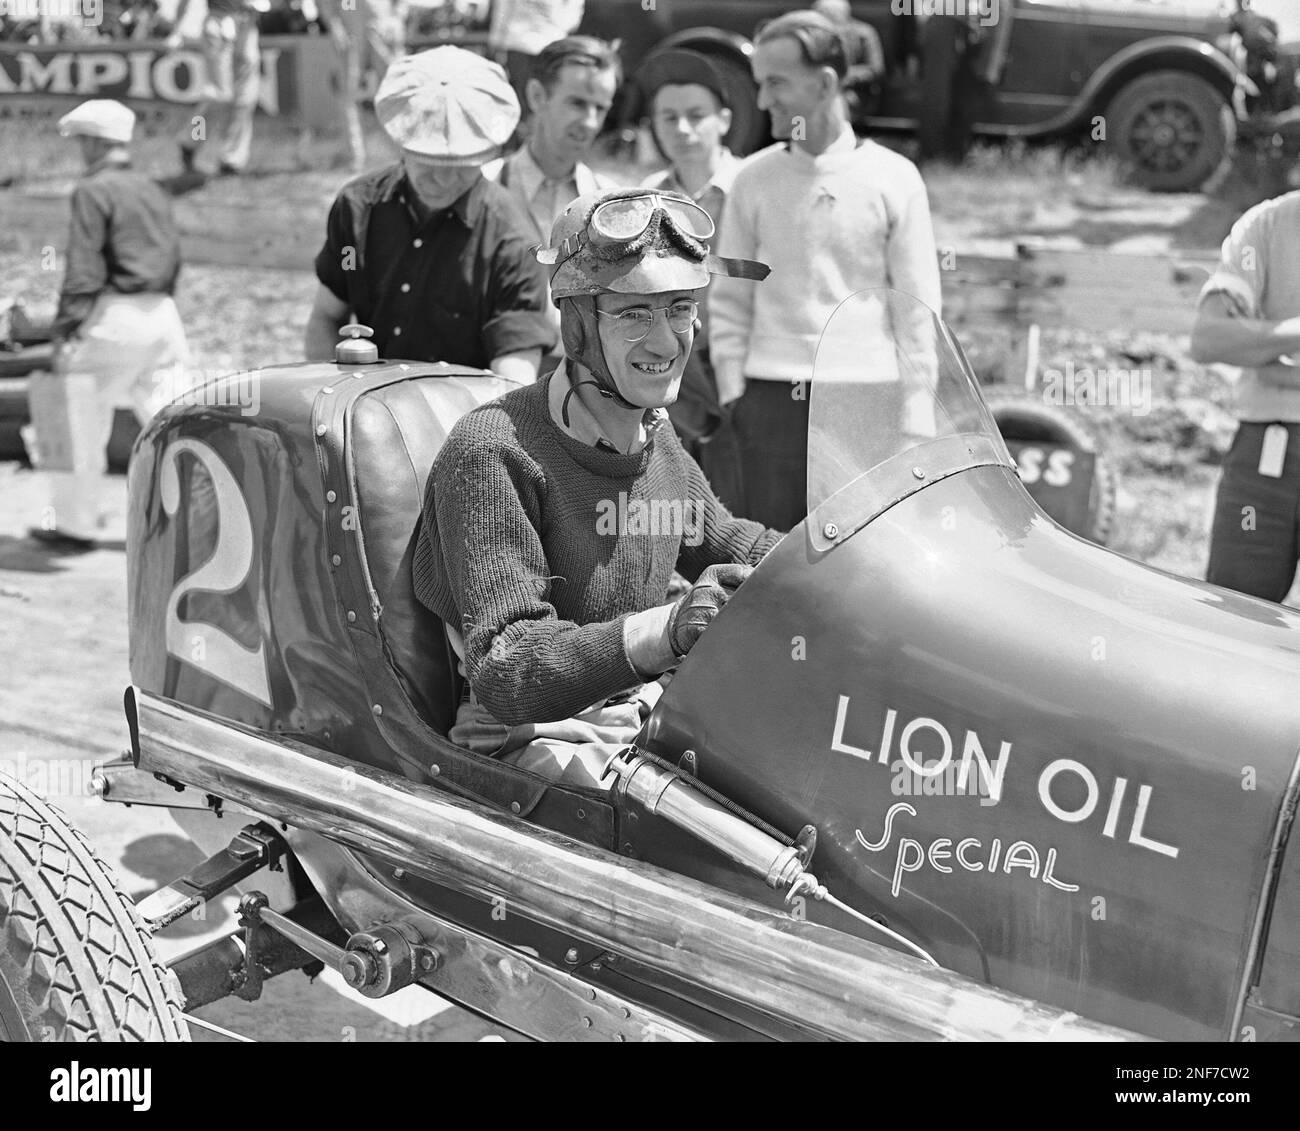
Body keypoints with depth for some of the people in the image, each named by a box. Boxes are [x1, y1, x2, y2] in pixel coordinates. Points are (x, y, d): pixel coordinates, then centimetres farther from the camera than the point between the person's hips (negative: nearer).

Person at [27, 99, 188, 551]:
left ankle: (75, 524, 8)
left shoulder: (93, 190, -6)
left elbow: (83, 266, -12)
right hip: (162, 313, 7)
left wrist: (66, 328, -12)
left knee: (80, 418, 3)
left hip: (117, 313, -7)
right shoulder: (152, 191, 17)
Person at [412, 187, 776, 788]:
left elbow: (732, 548, 26)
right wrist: (670, 627, -39)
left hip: (644, 713, 7)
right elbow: (506, 677, -25)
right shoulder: (495, 452, -18)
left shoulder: (659, 441, 8)